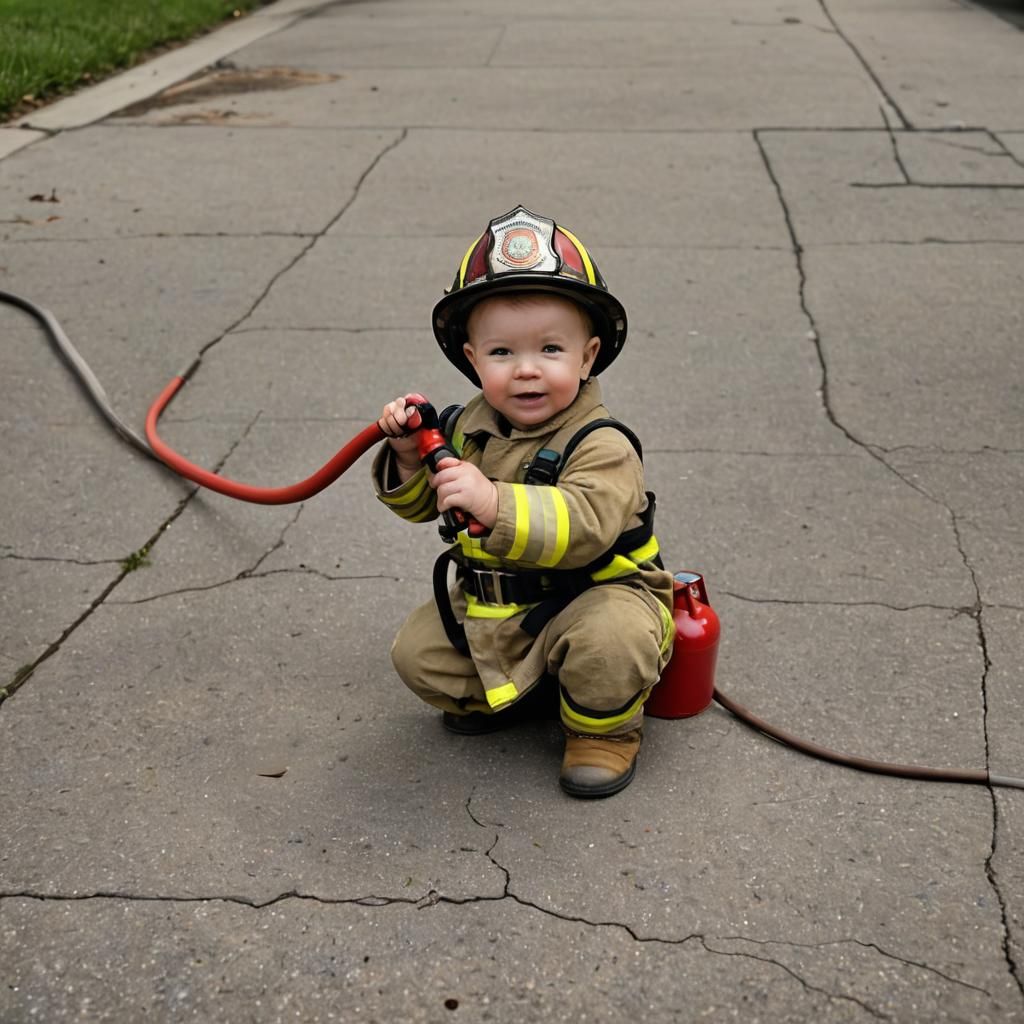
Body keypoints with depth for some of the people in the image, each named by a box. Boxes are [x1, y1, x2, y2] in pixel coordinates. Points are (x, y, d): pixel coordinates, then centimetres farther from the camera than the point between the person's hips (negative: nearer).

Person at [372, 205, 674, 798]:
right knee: (418, 653, -3)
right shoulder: (470, 428, -1)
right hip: (491, 608, 7)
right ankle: (504, 693, 23)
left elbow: (584, 526, -41)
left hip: (595, 596, -6)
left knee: (608, 639, -36)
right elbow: (423, 505, 11)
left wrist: (496, 505, -53)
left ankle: (605, 728, -3)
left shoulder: (601, 445, -23)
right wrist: (408, 459, -11)